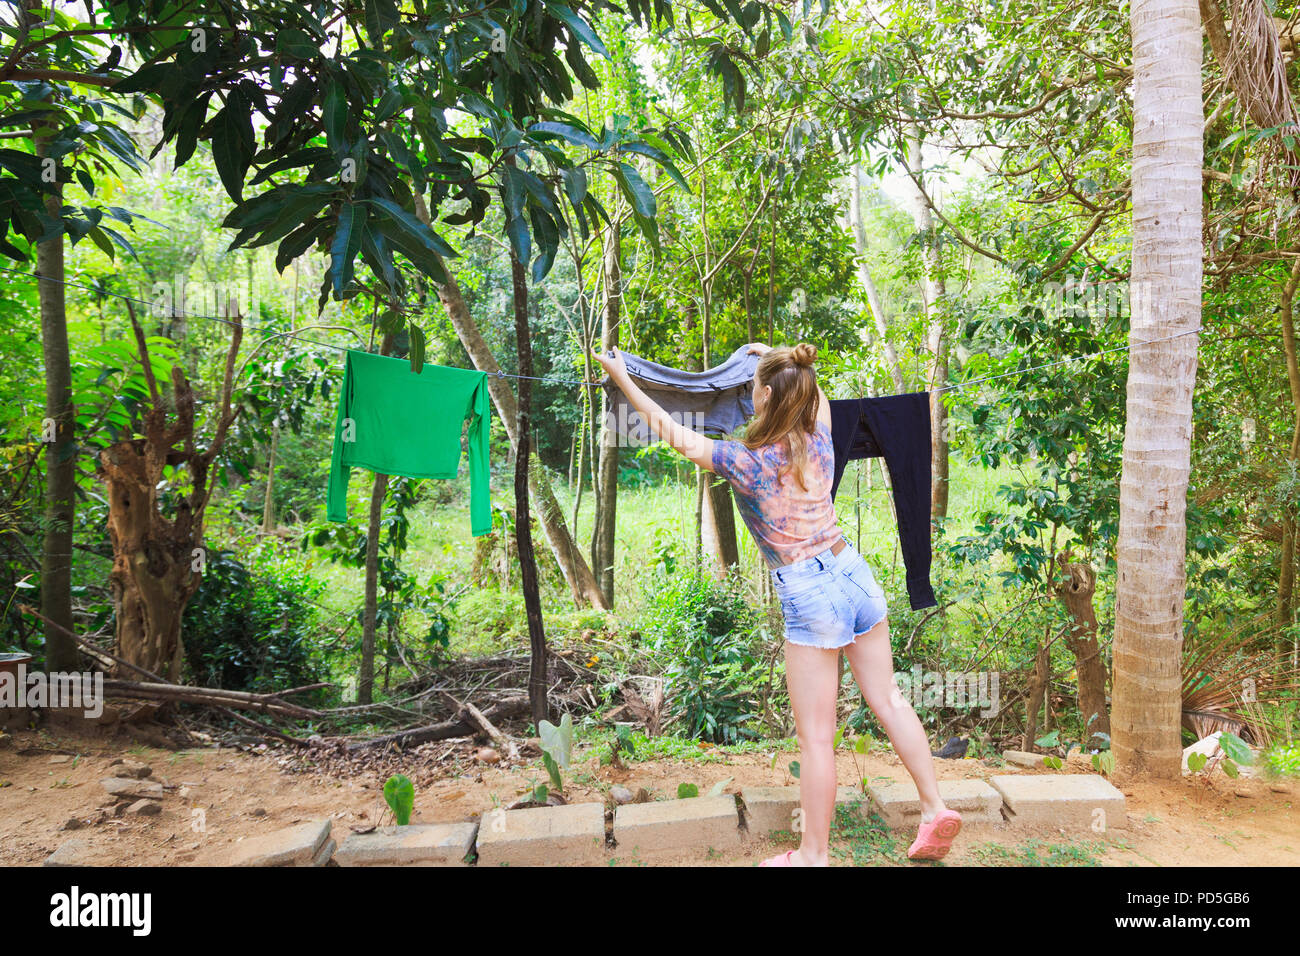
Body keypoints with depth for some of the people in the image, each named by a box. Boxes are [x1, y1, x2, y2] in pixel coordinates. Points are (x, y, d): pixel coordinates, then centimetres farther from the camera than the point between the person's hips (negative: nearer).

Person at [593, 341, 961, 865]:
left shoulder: (747, 463, -13)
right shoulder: (819, 441, 3)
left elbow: (673, 433, -2)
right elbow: (817, 397, 27)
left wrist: (622, 378, 9)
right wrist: (778, 357, 40)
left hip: (810, 596, -6)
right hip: (854, 572, 7)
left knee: (815, 737, 4)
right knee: (888, 700, 19)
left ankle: (814, 855, 17)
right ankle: (935, 807, 24)